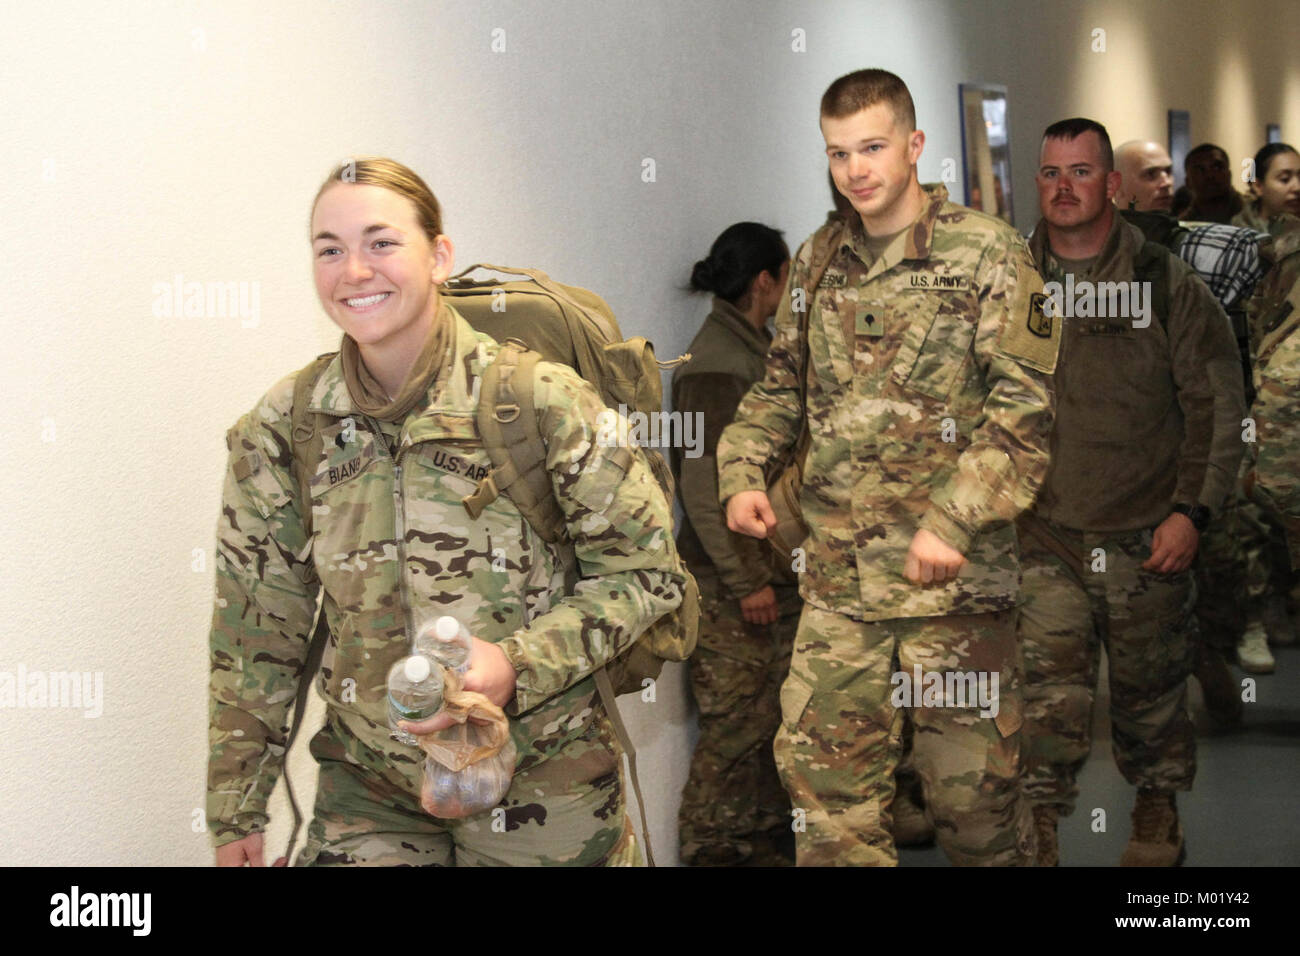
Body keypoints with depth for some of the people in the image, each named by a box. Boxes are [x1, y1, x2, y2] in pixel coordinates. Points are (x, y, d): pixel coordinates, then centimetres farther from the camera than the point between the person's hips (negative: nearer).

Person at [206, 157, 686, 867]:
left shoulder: (541, 398, -13)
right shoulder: (282, 430, -3)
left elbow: (646, 570, -7)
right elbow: (257, 631, 4)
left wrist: (520, 664, -21)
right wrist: (235, 815, 6)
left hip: (541, 777, -2)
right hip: (366, 793, 2)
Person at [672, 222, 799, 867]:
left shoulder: (752, 348, 13)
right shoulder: (714, 362, -16)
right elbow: (702, 484, -20)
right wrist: (745, 579, -19)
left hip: (770, 568, 9)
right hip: (731, 578, -9)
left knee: (776, 713, 14)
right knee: (738, 722, -3)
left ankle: (768, 834, 25)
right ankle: (712, 848, 8)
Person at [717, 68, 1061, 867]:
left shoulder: (987, 253, -4)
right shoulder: (818, 262, 11)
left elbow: (1025, 405, -10)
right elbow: (782, 387, 21)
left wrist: (953, 521, -19)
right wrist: (742, 472, 3)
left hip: (954, 571, -4)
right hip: (838, 573, 5)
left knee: (971, 780, 4)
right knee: (824, 770, 5)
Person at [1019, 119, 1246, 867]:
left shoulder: (1168, 284, -2)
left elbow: (1218, 405, -1)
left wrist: (1192, 511, -8)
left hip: (1146, 536, 0)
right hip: (1044, 534, 1)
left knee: (1151, 684, 12)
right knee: (1050, 691, -7)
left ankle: (1158, 810, 34)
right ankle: (1039, 831, 4)